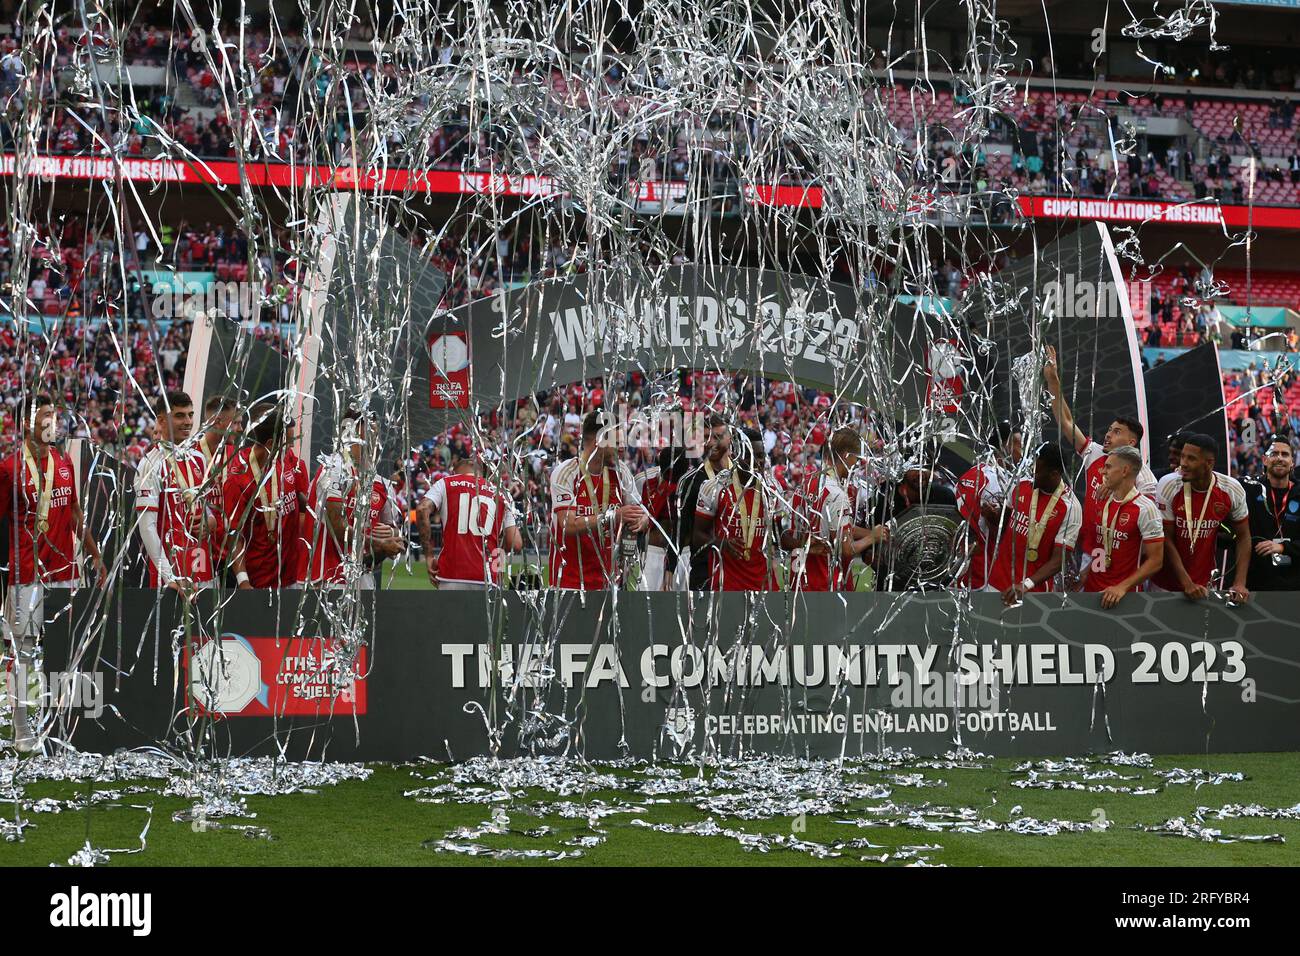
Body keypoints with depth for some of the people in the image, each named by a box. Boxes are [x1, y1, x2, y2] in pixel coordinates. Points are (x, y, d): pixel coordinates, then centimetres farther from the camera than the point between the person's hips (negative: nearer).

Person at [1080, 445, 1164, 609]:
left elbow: (1155, 561, -15)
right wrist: (1085, 573, 5)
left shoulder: (1145, 509, -14)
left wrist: (1122, 587, -21)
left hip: (1124, 595, -6)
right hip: (1091, 589, 6)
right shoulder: (1103, 502, 7)